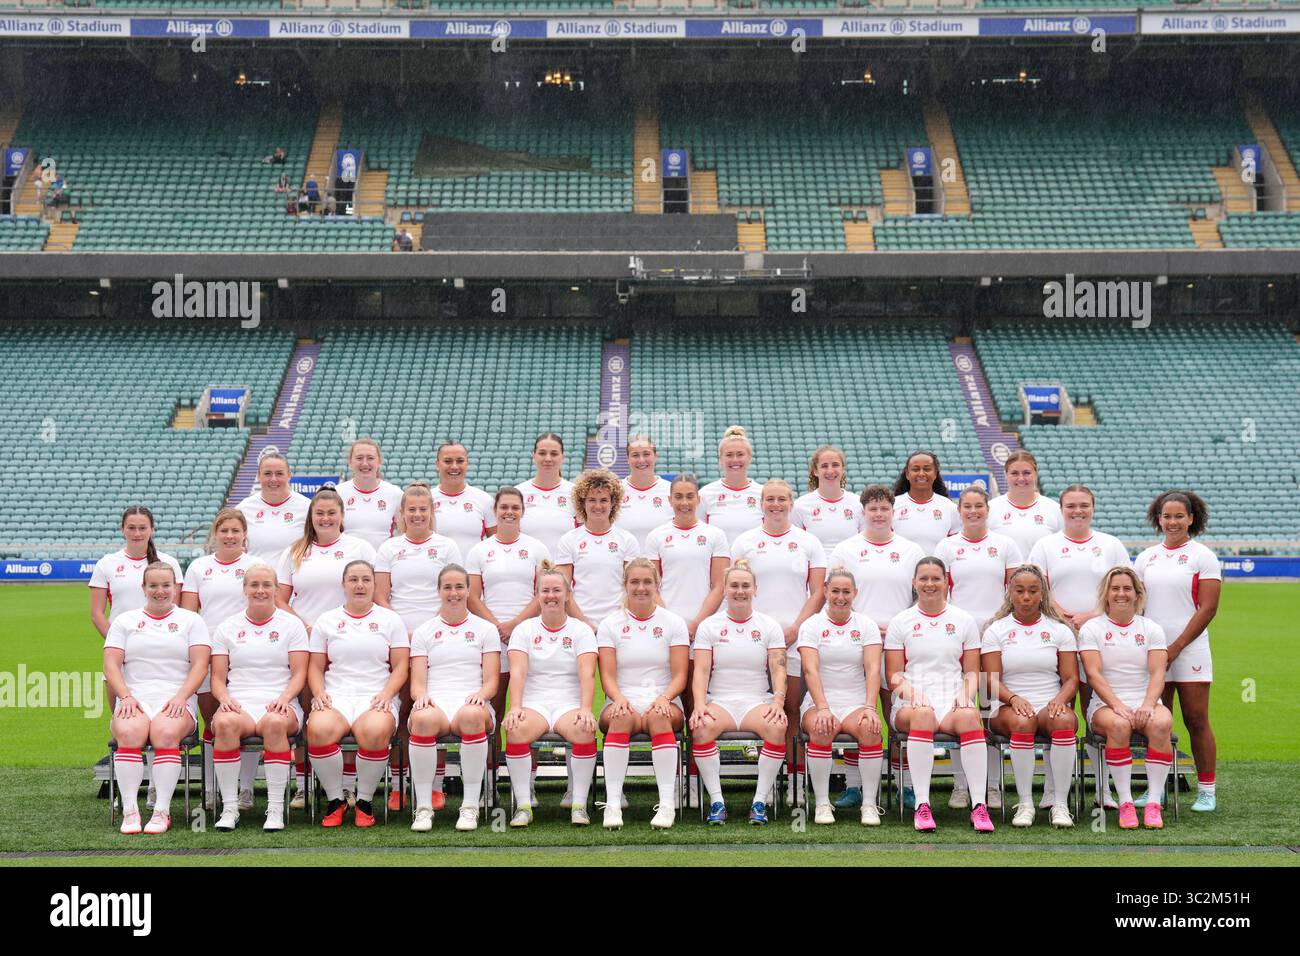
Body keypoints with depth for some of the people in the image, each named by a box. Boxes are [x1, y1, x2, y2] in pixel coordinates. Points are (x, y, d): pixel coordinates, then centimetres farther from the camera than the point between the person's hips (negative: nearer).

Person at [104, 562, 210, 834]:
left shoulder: (191, 621, 15)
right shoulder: (125, 621, 19)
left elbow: (200, 665, 3)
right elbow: (111, 664, 9)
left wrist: (180, 698, -12)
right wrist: (126, 697, -8)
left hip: (176, 700, -1)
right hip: (135, 699, 1)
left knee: (166, 732, -35)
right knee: (129, 732, -34)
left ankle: (162, 811, -32)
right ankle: (130, 811, -31)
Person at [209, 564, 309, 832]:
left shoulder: (291, 624, 13)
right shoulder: (227, 627, 17)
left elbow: (299, 674, 5)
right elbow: (218, 678, 12)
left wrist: (284, 698, -14)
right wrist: (225, 698, -10)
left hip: (279, 704, -1)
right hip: (238, 703, 1)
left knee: (274, 723, -39)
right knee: (225, 723, -37)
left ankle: (275, 809, -34)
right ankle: (230, 807, -30)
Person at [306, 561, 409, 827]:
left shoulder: (390, 620, 15)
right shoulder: (326, 620, 18)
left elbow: (400, 666, 9)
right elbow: (316, 667, 15)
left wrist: (386, 694, -9)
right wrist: (319, 693, -5)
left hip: (376, 698, -1)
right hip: (335, 698, 1)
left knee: (375, 732, -38)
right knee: (319, 730, -35)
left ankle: (364, 801, -16)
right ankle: (335, 800, -15)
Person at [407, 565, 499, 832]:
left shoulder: (485, 629, 18)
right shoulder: (423, 632, 20)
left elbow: (492, 680, 9)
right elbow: (417, 682, 11)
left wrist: (480, 694, -14)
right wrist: (421, 696, -14)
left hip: (471, 703, 0)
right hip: (435, 702, 0)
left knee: (472, 715, -41)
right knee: (423, 718, -39)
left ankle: (470, 806, -34)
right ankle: (423, 806, -30)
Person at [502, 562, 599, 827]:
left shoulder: (581, 630, 10)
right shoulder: (524, 630, 12)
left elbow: (587, 674, -4)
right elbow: (518, 672, -2)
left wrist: (585, 709, -21)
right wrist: (515, 707, -20)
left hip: (570, 704, 0)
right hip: (534, 703, 0)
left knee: (584, 731, -34)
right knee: (516, 730, -33)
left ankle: (579, 805, -24)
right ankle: (523, 806, -26)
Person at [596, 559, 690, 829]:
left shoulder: (673, 623, 10)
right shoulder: (610, 624, 11)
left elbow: (679, 676, 2)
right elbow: (607, 676, 2)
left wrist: (663, 698, -18)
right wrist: (619, 699, -20)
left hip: (663, 701, 0)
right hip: (623, 700, 0)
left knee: (659, 716, -37)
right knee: (622, 716, -37)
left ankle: (667, 804, -40)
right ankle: (612, 804, -41)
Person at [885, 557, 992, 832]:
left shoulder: (964, 621, 16)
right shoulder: (900, 622, 13)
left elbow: (972, 671, 14)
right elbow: (894, 673, 8)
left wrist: (966, 695, -7)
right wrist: (908, 690, -14)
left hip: (953, 702, 1)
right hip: (910, 705, -1)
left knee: (968, 715, -36)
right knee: (922, 714, -39)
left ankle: (979, 805, -38)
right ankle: (922, 805, -40)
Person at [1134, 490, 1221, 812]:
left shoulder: (1203, 556, -1)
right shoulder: (1146, 557, 13)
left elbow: (1208, 608, -7)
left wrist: (1176, 647, -11)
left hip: (1189, 650, -4)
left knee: (1197, 721, -2)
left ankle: (1206, 791, 5)